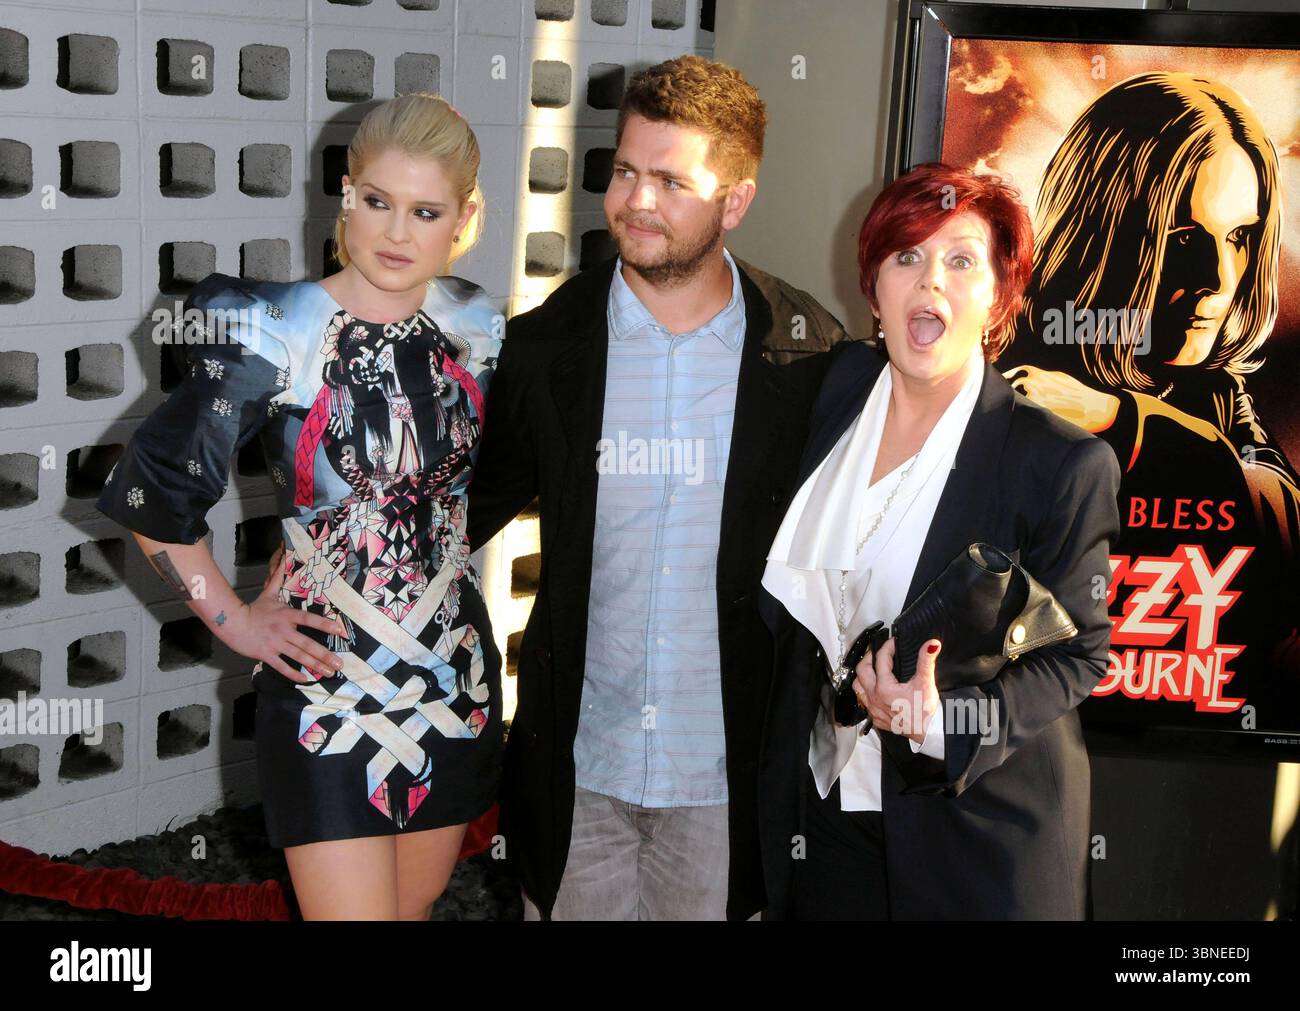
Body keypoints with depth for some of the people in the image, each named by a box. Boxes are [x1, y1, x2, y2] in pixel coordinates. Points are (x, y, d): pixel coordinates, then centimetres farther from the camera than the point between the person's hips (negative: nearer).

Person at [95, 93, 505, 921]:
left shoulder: (478, 330, -1)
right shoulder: (280, 335, -14)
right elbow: (153, 488, -9)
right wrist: (234, 621, -5)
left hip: (456, 675, 5)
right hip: (328, 685, -4)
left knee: (418, 903, 19)